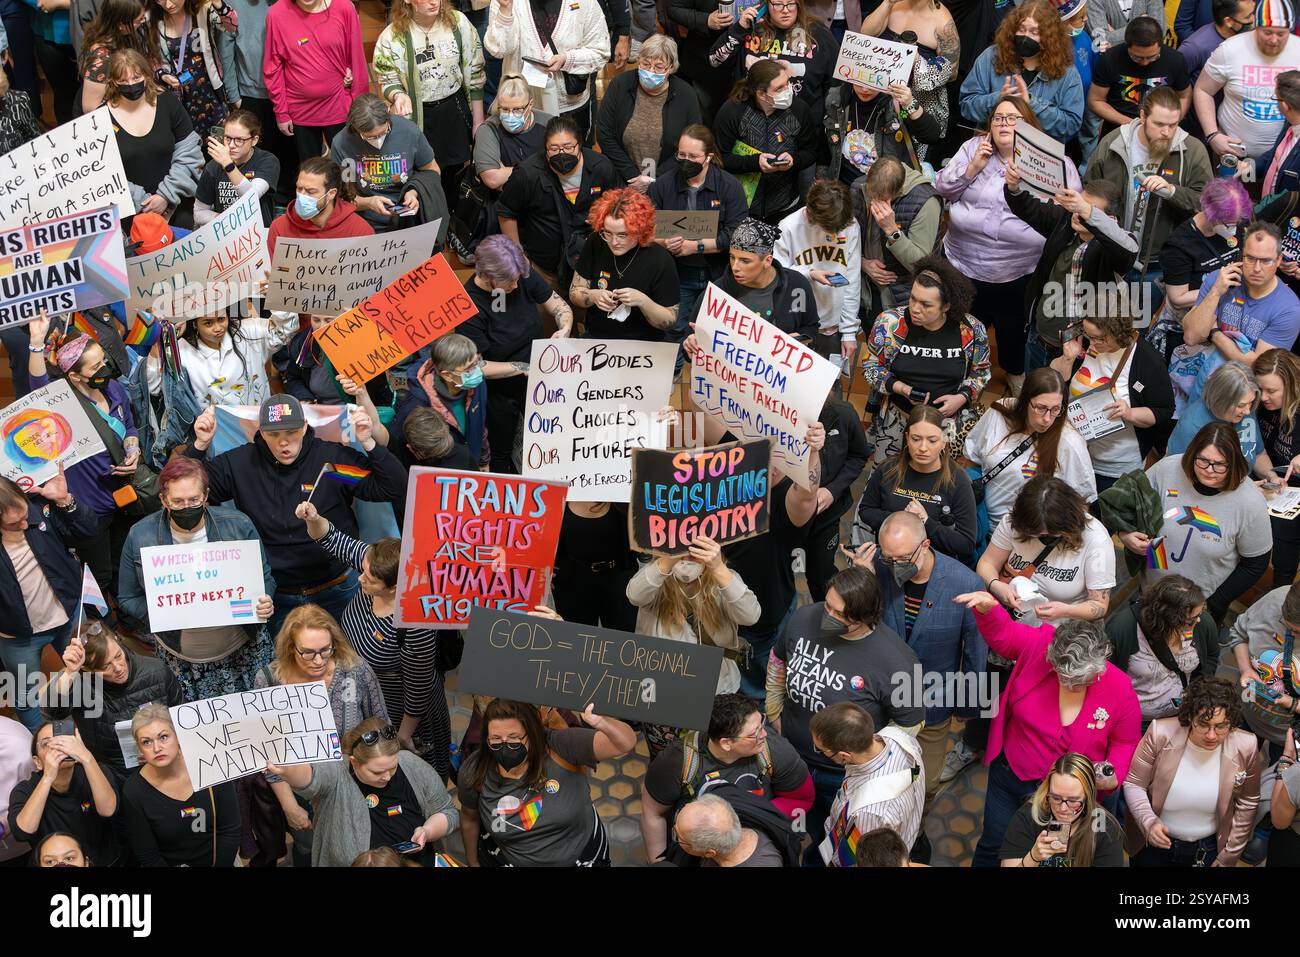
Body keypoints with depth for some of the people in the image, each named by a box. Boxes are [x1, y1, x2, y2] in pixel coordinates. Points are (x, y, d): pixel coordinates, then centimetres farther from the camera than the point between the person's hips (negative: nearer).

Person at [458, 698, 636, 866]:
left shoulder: (559, 747, -29)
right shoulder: (474, 773, -21)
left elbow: (626, 743, -35)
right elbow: (470, 818, -1)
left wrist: (602, 723, -55)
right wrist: (473, 862, 12)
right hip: (508, 861, 1)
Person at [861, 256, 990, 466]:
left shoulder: (971, 330, -9)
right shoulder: (889, 323, -10)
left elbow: (980, 373, 7)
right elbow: (870, 366, 0)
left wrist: (962, 398, -11)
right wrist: (901, 389, -16)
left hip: (954, 416, 0)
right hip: (899, 417, 0)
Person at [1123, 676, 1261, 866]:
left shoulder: (1245, 747, -18)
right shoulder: (1161, 734, -22)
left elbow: (1247, 803, -4)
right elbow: (1133, 784, -11)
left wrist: (1229, 858, -1)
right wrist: (1149, 822, -27)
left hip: (1209, 849, 1)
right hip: (1154, 844, -1)